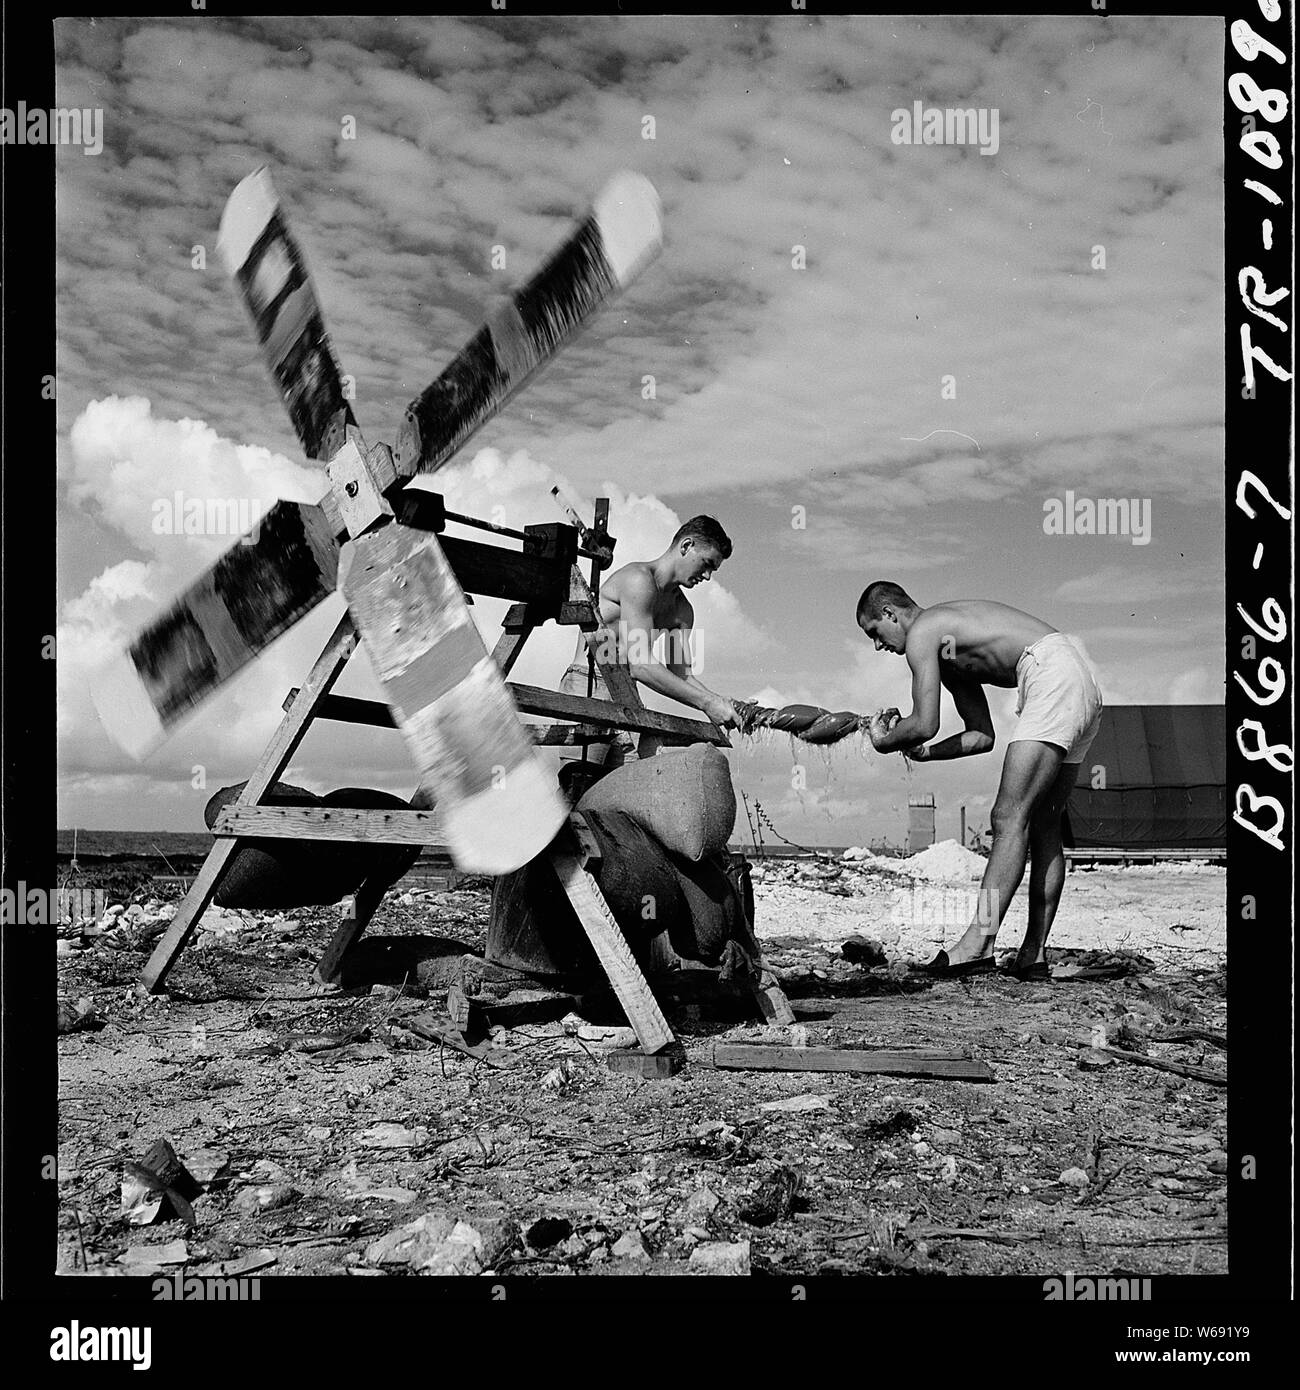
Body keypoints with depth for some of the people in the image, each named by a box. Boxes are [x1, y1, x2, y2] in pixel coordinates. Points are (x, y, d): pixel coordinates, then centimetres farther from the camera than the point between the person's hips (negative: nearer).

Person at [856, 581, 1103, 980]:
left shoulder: (920, 633, 0)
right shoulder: (949, 647, 29)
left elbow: (925, 725, -8)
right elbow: (982, 736, 28)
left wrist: (884, 741, 10)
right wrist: (922, 753, 22)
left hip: (1053, 676, -10)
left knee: (1010, 818, -14)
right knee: (1044, 826, 9)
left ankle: (978, 944, -19)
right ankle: (1033, 955, 8)